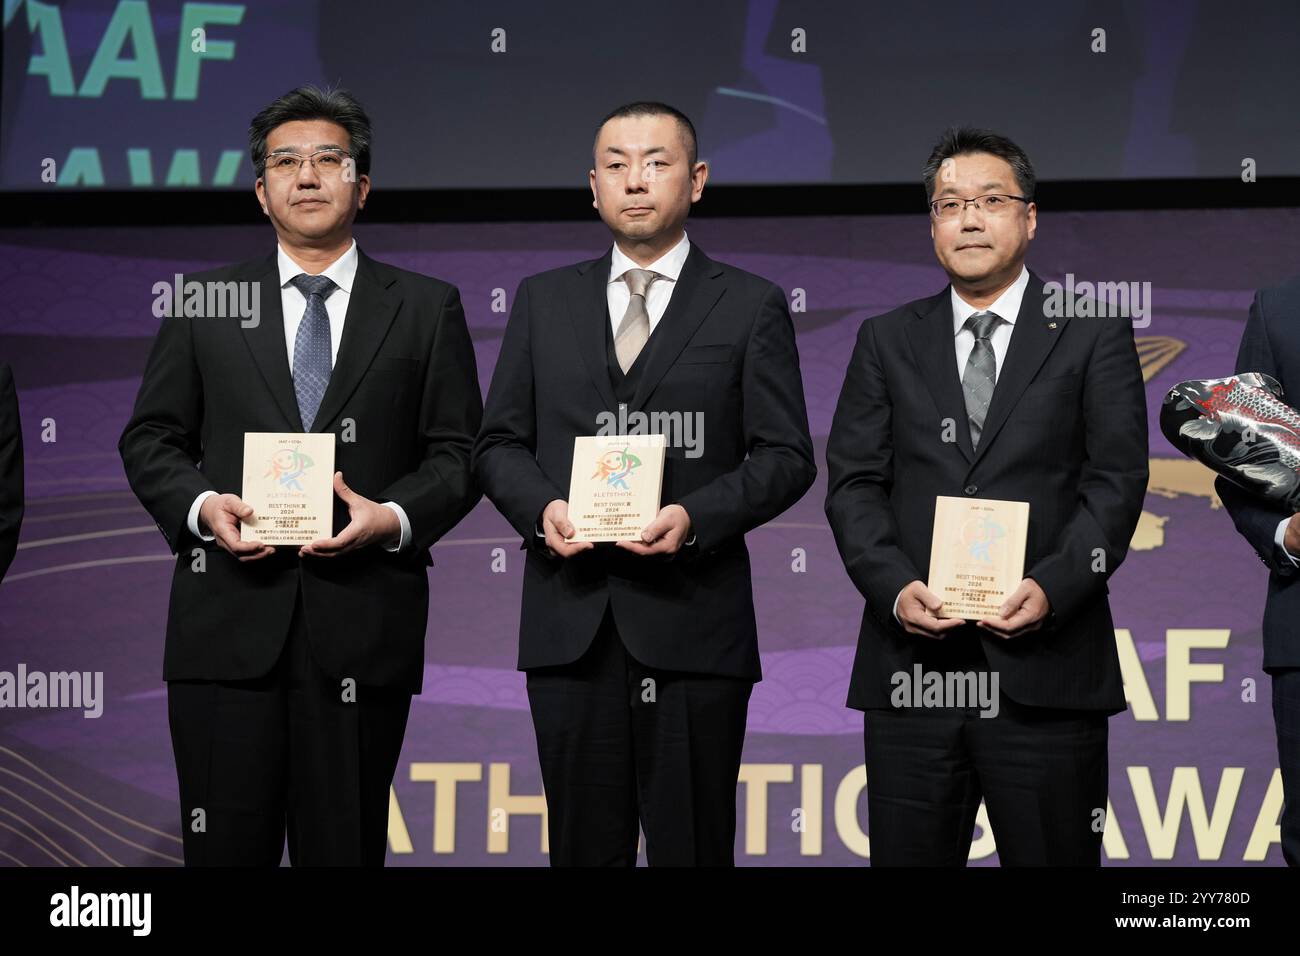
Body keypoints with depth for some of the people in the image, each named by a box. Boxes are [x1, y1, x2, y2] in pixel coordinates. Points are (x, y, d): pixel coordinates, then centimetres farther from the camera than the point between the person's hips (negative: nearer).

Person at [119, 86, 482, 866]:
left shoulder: (428, 309, 10)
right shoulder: (205, 305, 12)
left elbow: (459, 452, 7)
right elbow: (150, 439, 12)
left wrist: (394, 517, -11)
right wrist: (200, 506, -8)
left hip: (362, 624, 0)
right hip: (229, 619, 1)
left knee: (346, 847, 3)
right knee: (226, 847, -1)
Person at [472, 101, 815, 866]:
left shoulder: (752, 307, 6)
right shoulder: (544, 301, 14)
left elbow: (786, 457, 1)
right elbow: (499, 443, 14)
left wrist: (696, 516, -15)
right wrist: (540, 507, -8)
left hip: (693, 624, -2)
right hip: (570, 622, 3)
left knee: (692, 848, 0)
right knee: (585, 848, 6)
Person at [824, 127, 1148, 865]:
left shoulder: (1093, 334, 7)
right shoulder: (887, 341, 15)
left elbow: (1116, 480, -1)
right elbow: (853, 482, 8)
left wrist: (1052, 587, -16)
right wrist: (894, 586, -10)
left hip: (1044, 665, -2)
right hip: (912, 665, 2)